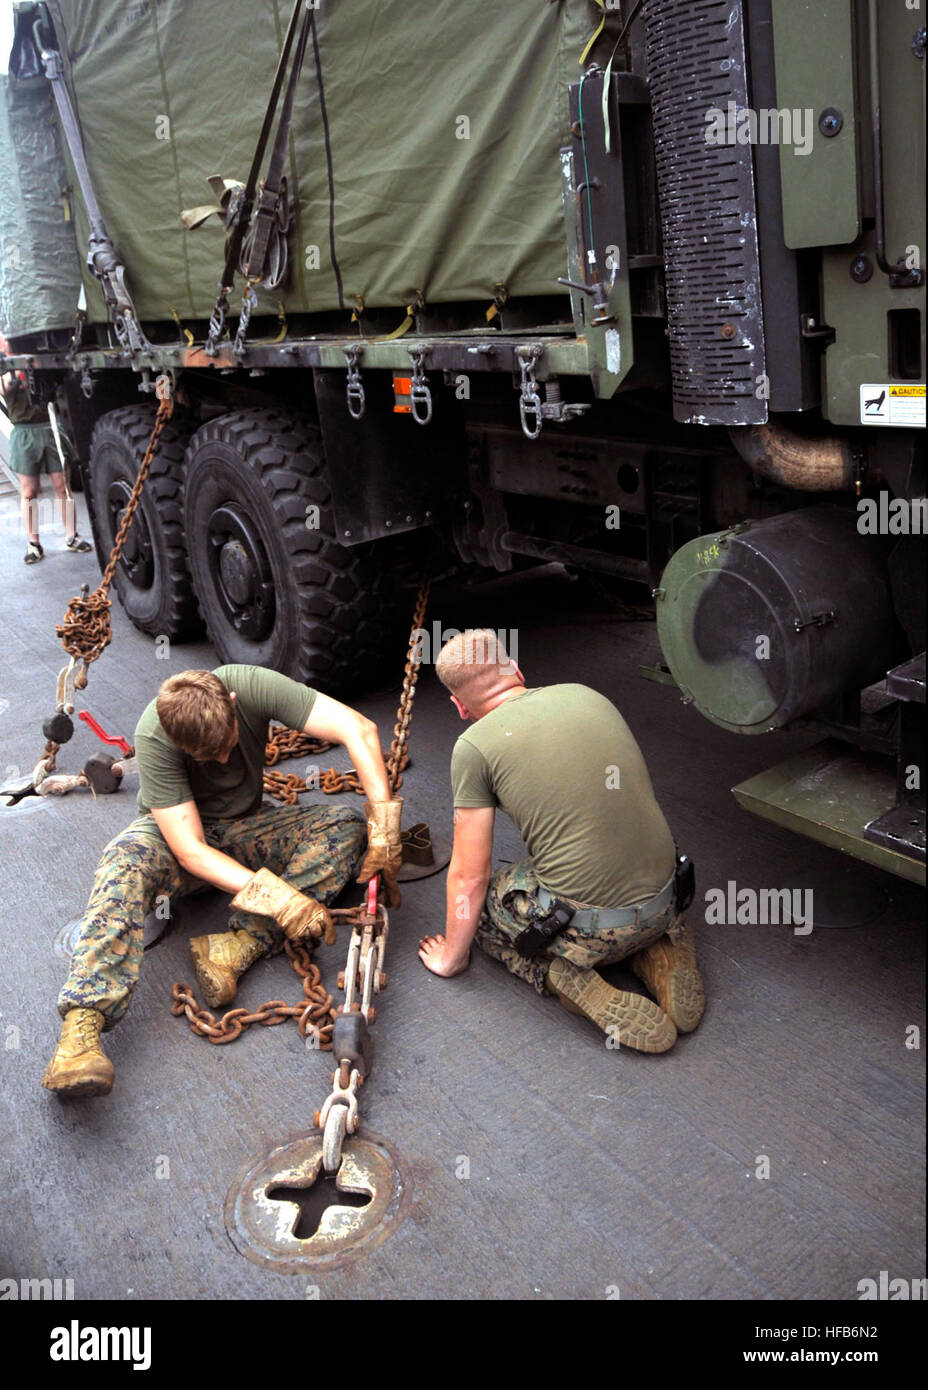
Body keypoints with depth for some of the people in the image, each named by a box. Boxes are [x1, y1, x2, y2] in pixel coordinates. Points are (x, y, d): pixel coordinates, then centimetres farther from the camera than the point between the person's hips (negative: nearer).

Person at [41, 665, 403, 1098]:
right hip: (176, 831, -3)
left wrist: (384, 833, -36)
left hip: (244, 828, 3)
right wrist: (277, 897, -42)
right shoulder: (154, 736, -30)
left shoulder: (250, 685, -26)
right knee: (127, 857, -38)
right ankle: (82, 1022, -49)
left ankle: (238, 945, -36)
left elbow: (358, 729, -31)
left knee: (348, 824, -23)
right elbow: (190, 851, -32)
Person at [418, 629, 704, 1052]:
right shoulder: (588, 695, 9)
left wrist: (451, 955, 16)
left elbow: (469, 877, -2)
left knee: (477, 904, 23)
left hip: (590, 926, -5)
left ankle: (560, 973, -2)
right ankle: (658, 948, 12)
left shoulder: (475, 746, -7)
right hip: (661, 901, 5)